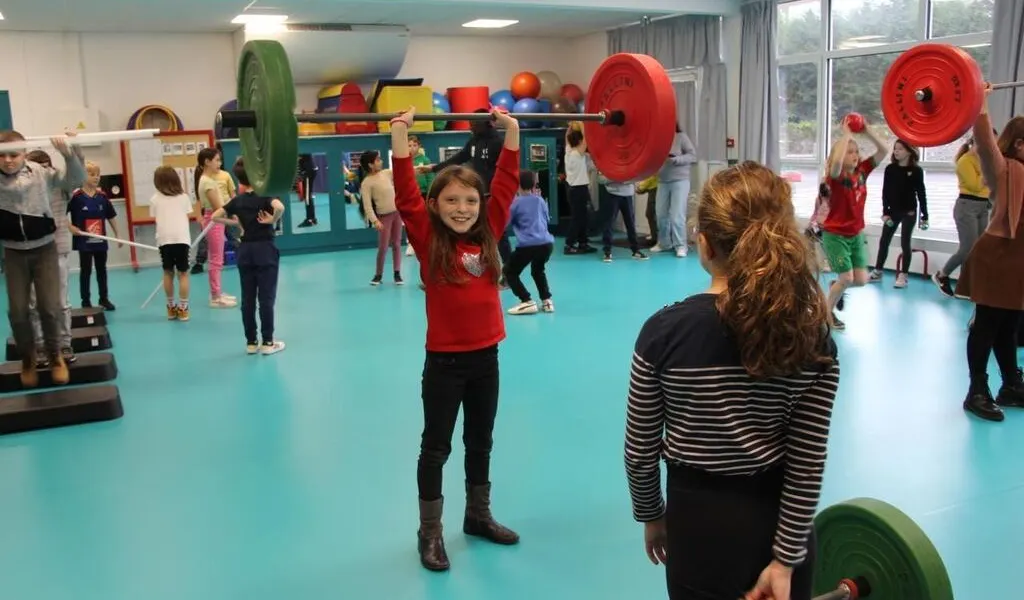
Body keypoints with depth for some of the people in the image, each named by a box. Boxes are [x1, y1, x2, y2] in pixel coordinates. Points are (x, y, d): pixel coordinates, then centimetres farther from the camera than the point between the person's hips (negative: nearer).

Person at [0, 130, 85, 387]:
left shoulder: (41, 173, -7)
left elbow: (76, 180, -13)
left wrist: (69, 153, -30)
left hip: (44, 249, -1)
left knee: (49, 307, -2)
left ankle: (55, 356, 22)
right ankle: (28, 360, 26)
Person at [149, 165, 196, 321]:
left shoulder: (155, 199, 8)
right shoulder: (184, 197, 9)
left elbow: (156, 220, 7)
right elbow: (188, 217, 8)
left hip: (164, 239, 1)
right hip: (182, 238, -1)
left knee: (168, 273, 11)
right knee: (183, 273, 2)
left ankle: (171, 307, 19)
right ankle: (182, 308, 1)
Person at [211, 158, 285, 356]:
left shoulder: (237, 201, 4)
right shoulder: (265, 195, -9)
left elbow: (215, 216, 3)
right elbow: (280, 207, -30)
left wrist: (235, 222, 8)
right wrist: (272, 220, -14)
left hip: (245, 250, 4)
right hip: (265, 249, -4)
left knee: (247, 298, 9)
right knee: (266, 297, 1)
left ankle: (251, 342, 14)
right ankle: (268, 342, 3)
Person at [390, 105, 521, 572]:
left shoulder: (488, 233, 1)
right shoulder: (427, 239, -9)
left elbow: (506, 184, 3)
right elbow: (405, 194, -19)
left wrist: (512, 131, 2)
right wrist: (399, 136, -25)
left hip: (486, 357, 4)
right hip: (444, 361, -4)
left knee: (480, 442, 19)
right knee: (436, 447, 8)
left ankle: (479, 516, 37)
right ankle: (430, 533, 21)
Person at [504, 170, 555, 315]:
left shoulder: (516, 202, 3)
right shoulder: (540, 200, 16)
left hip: (527, 245, -6)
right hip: (547, 243, 6)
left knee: (509, 271, 12)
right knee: (538, 270, 32)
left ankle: (527, 302, -1)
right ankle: (547, 301, 20)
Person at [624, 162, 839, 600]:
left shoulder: (665, 330, -17)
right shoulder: (812, 334, -11)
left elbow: (639, 449, -9)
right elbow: (808, 462, -11)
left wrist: (651, 516, 8)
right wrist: (785, 560, -3)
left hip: (700, 523, -2)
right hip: (779, 523, 2)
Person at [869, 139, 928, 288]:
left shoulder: (916, 170, -5)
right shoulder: (890, 169, 1)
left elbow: (921, 193, -3)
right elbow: (885, 191, 0)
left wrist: (924, 215, -5)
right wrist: (885, 212, -8)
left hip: (909, 212, -3)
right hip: (893, 210, 3)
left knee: (905, 242, 0)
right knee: (884, 241, 6)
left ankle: (903, 275, 5)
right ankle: (877, 271, 16)